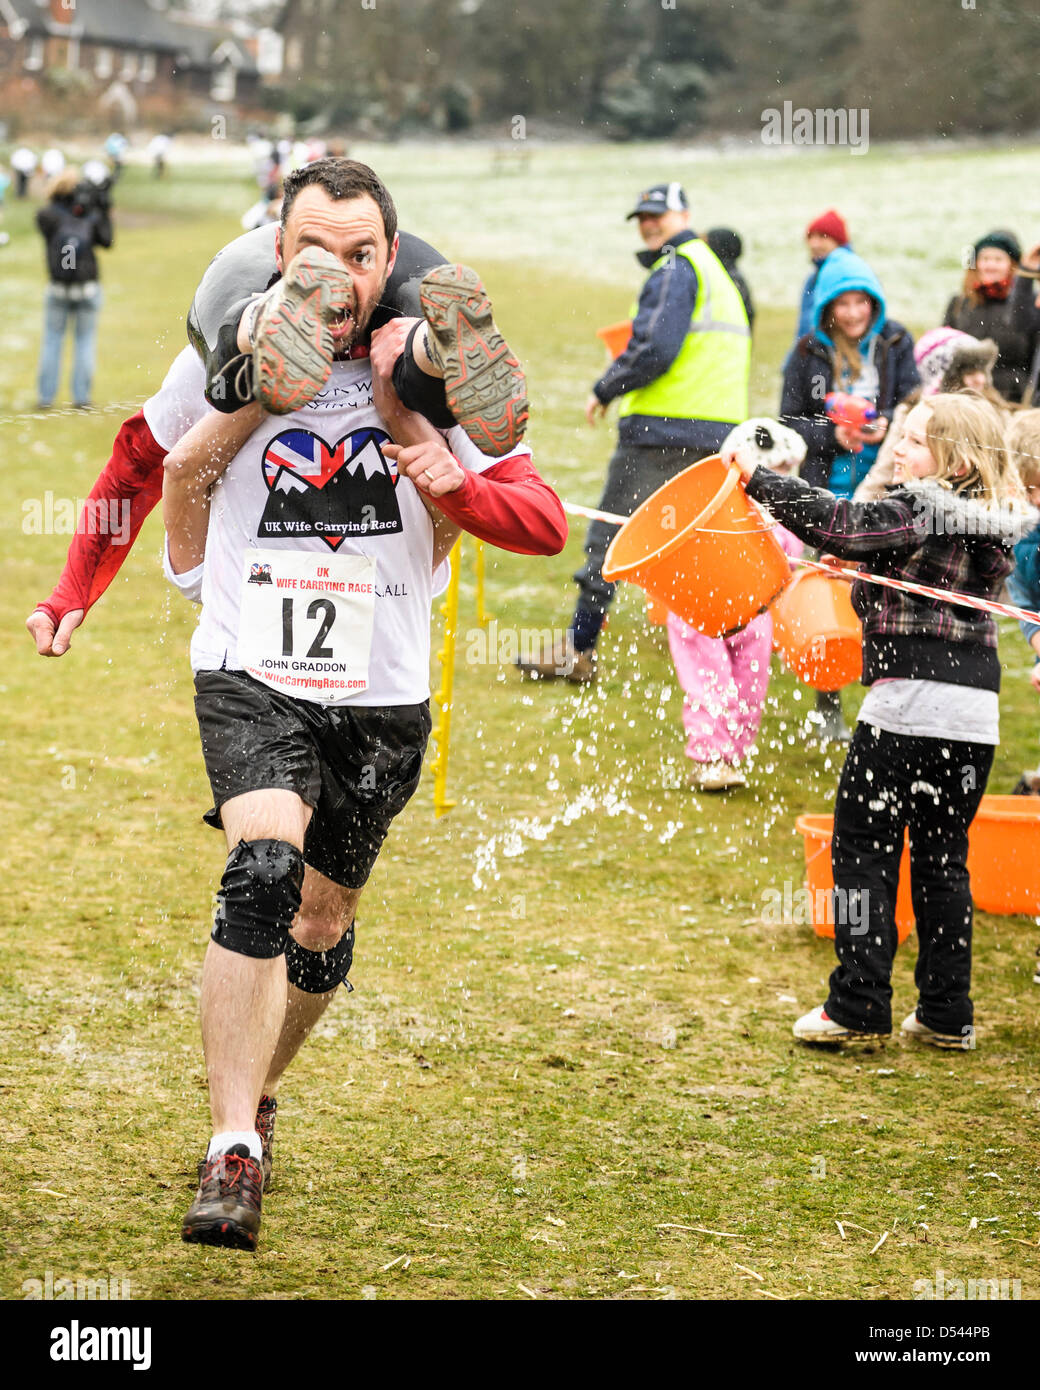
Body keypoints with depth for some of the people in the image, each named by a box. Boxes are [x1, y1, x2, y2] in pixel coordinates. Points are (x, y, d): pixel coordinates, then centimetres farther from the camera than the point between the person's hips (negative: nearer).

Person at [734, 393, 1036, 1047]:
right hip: (976, 708, 7)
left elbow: (843, 526, -18)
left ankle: (860, 1006, -1)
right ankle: (948, 1014, 15)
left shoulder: (916, 510, -10)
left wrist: (761, 481, -13)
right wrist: (875, 571, 21)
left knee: (863, 847, 2)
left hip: (909, 699, -7)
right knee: (943, 856, 14)